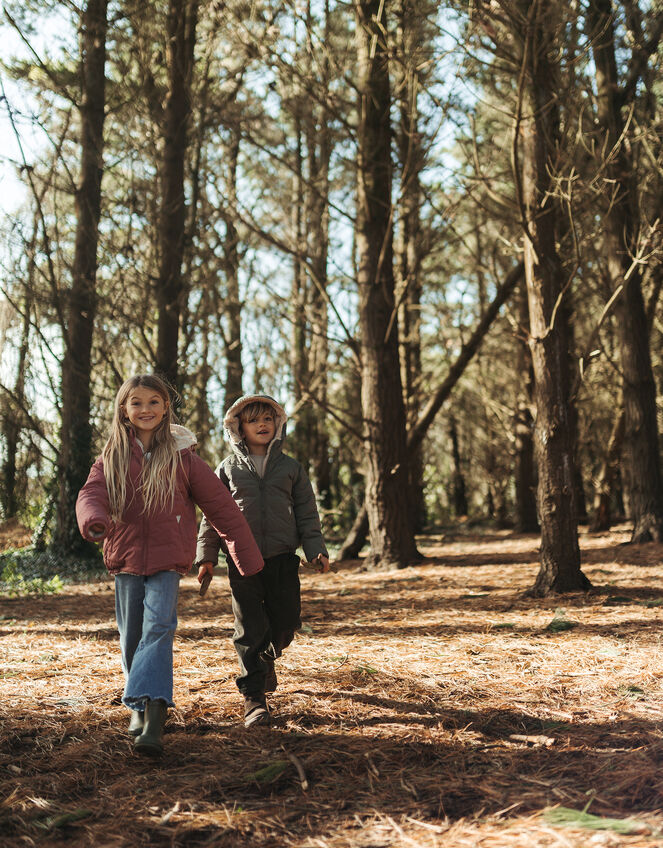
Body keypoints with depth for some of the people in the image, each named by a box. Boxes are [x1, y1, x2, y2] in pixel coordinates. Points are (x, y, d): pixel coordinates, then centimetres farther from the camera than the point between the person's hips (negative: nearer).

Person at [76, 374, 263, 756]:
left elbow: (222, 507, 3)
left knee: (158, 629, -19)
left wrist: (249, 559, 4)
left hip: (168, 562, -3)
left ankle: (154, 716, -28)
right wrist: (94, 520, -36)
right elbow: (91, 494, -10)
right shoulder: (111, 459, 6)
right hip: (126, 561, 3)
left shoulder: (183, 457, 0)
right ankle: (141, 708, 29)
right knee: (132, 639, 10)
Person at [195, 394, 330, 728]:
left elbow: (306, 511, 11)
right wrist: (206, 556, 4)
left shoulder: (291, 467, 10)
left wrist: (316, 549, 0)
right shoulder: (228, 469, 8)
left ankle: (266, 657, 39)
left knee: (286, 622, 5)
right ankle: (254, 698, 3)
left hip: (283, 558, 2)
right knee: (249, 629, -3)